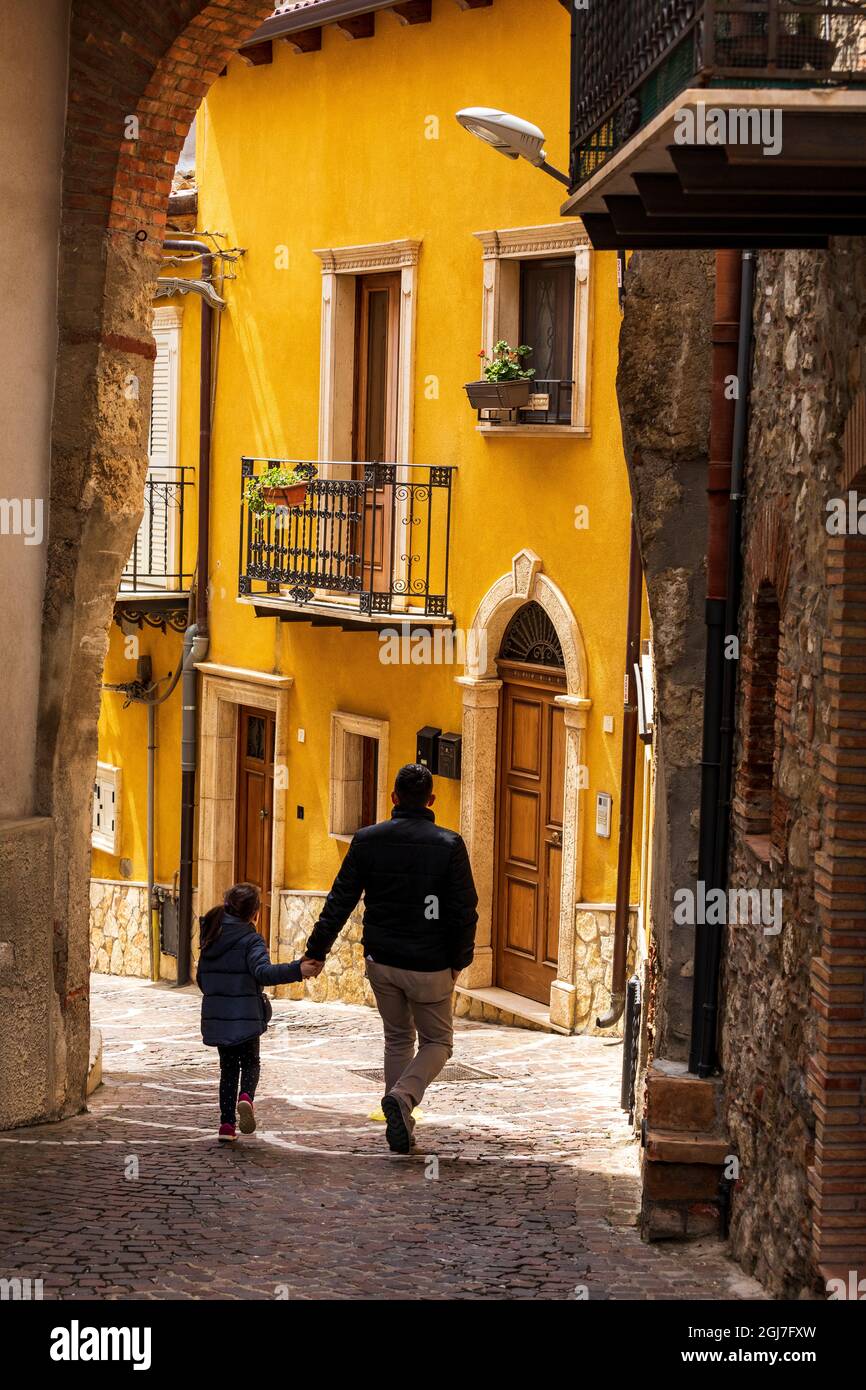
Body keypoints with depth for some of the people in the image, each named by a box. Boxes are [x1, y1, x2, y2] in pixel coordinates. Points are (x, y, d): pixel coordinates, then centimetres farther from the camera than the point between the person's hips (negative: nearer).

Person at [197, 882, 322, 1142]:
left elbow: (201, 979, 17)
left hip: (216, 1017, 5)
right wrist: (297, 970, -35)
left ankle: (226, 1124, 9)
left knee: (228, 1068, 15)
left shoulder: (211, 938, 8)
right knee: (250, 1063, 12)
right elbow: (263, 972, -27)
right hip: (245, 1018, -5)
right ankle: (246, 1097, -18)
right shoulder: (250, 940, -11)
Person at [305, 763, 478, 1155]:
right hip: (430, 965, -3)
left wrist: (316, 951, 3)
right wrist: (459, 961, 4)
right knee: (437, 1041, 14)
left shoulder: (368, 840, -4)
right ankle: (402, 1097, -14)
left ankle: (400, 1125, 17)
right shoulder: (449, 845, -10)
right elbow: (465, 910, -9)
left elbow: (340, 901, -3)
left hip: (381, 961, 3)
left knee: (398, 1038, 21)